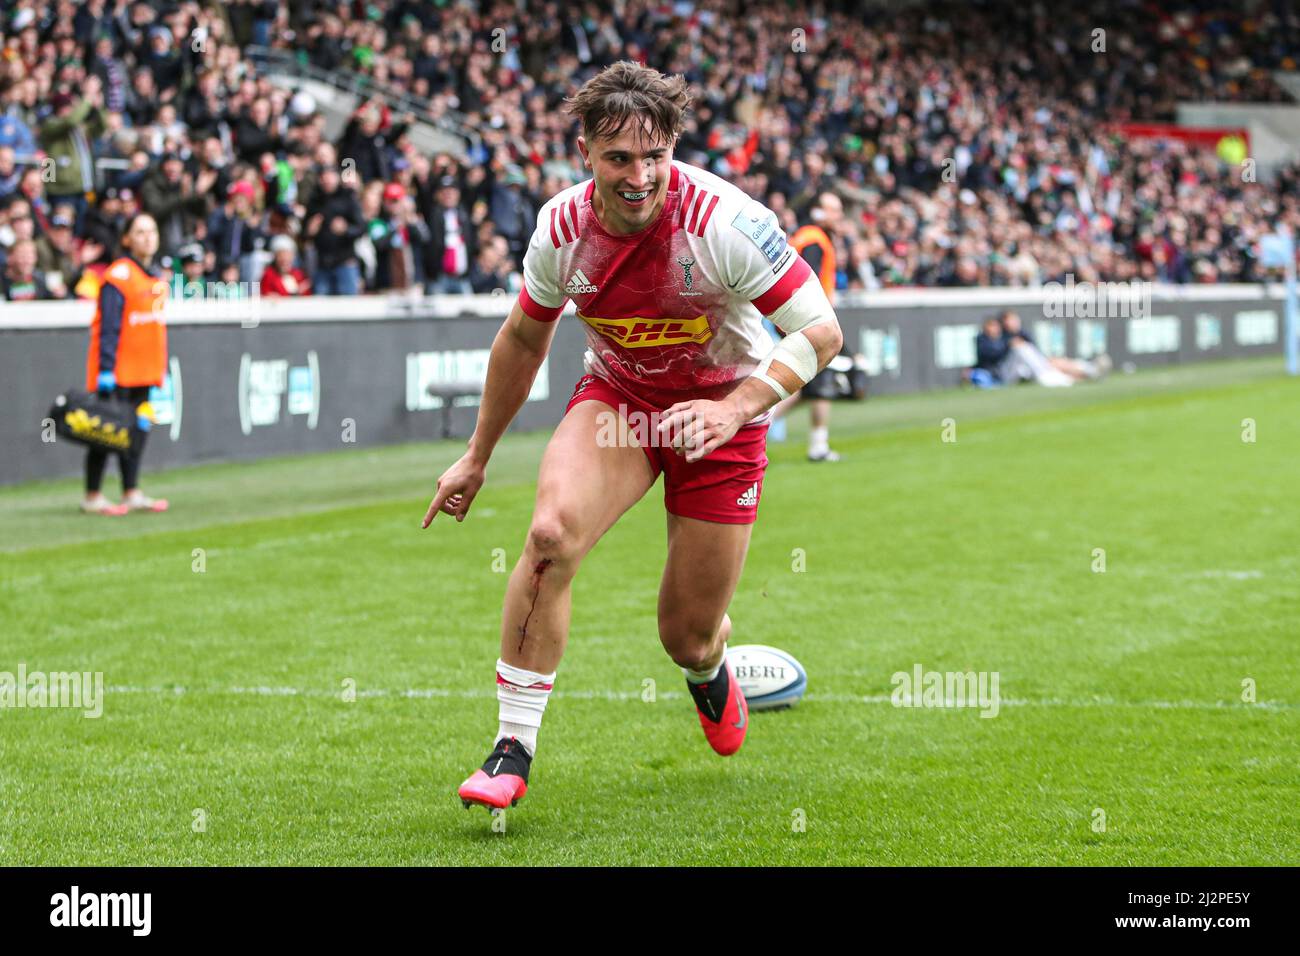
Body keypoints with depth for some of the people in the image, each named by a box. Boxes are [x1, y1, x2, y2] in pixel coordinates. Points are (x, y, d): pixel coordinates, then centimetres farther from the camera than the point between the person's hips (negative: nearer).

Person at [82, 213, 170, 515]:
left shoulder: (157, 278, 13)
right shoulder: (118, 276, -13)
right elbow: (108, 328, -16)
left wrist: (164, 368, 17)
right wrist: (106, 370, -20)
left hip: (143, 371, 8)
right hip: (118, 371, -8)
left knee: (139, 428, 9)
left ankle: (132, 493, 16)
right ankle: (92, 496, 4)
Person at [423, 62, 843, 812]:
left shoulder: (726, 223, -27)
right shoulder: (561, 227, -15)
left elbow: (822, 332, -22)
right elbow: (524, 338, 5)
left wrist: (735, 409, -35)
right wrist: (478, 458, 12)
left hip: (721, 412, -2)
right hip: (616, 397, 2)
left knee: (688, 638, 2)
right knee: (552, 530, -30)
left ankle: (709, 669, 45)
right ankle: (514, 747, -21)